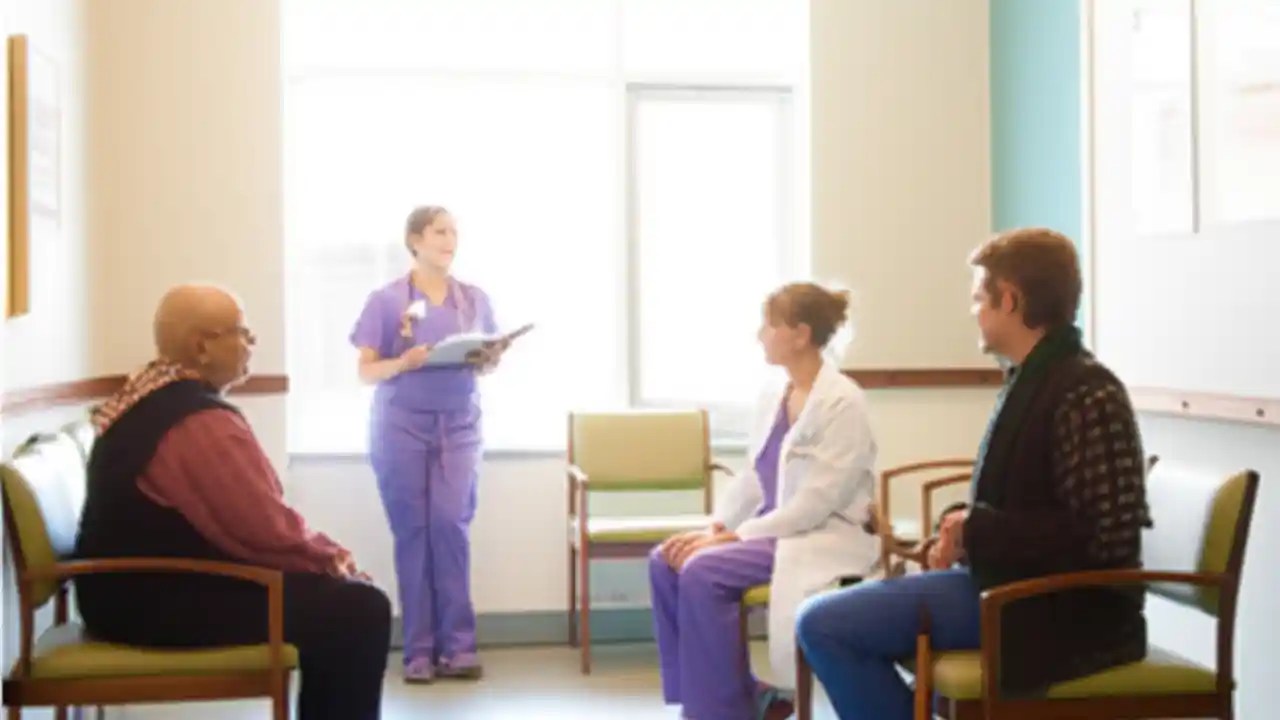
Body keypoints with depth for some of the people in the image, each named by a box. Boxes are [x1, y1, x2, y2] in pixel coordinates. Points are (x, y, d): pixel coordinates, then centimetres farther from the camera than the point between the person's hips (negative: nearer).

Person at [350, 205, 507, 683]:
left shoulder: (475, 299, 8)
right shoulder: (385, 301, -1)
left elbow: (486, 364, 13)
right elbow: (365, 371, -1)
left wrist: (490, 360, -10)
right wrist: (403, 363, -20)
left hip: (459, 426, 2)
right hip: (401, 427, -2)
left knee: (451, 526, -8)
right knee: (412, 532, 0)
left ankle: (456, 646, -1)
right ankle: (419, 651, 5)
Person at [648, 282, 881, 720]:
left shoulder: (842, 402, -15)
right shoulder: (774, 400, 10)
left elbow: (815, 503, -21)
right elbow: (752, 483, 13)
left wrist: (736, 536, -21)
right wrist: (714, 529, -4)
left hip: (824, 539, -8)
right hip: (774, 532, 8)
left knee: (702, 571, -25)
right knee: (666, 561, -8)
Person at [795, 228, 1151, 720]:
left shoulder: (1088, 396, -18)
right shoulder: (1033, 380, 12)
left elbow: (1104, 538, -24)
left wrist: (977, 531, -16)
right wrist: (963, 532, 2)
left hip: (1059, 610, -10)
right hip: (1008, 583, 10)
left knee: (824, 624, -14)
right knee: (825, 620, 14)